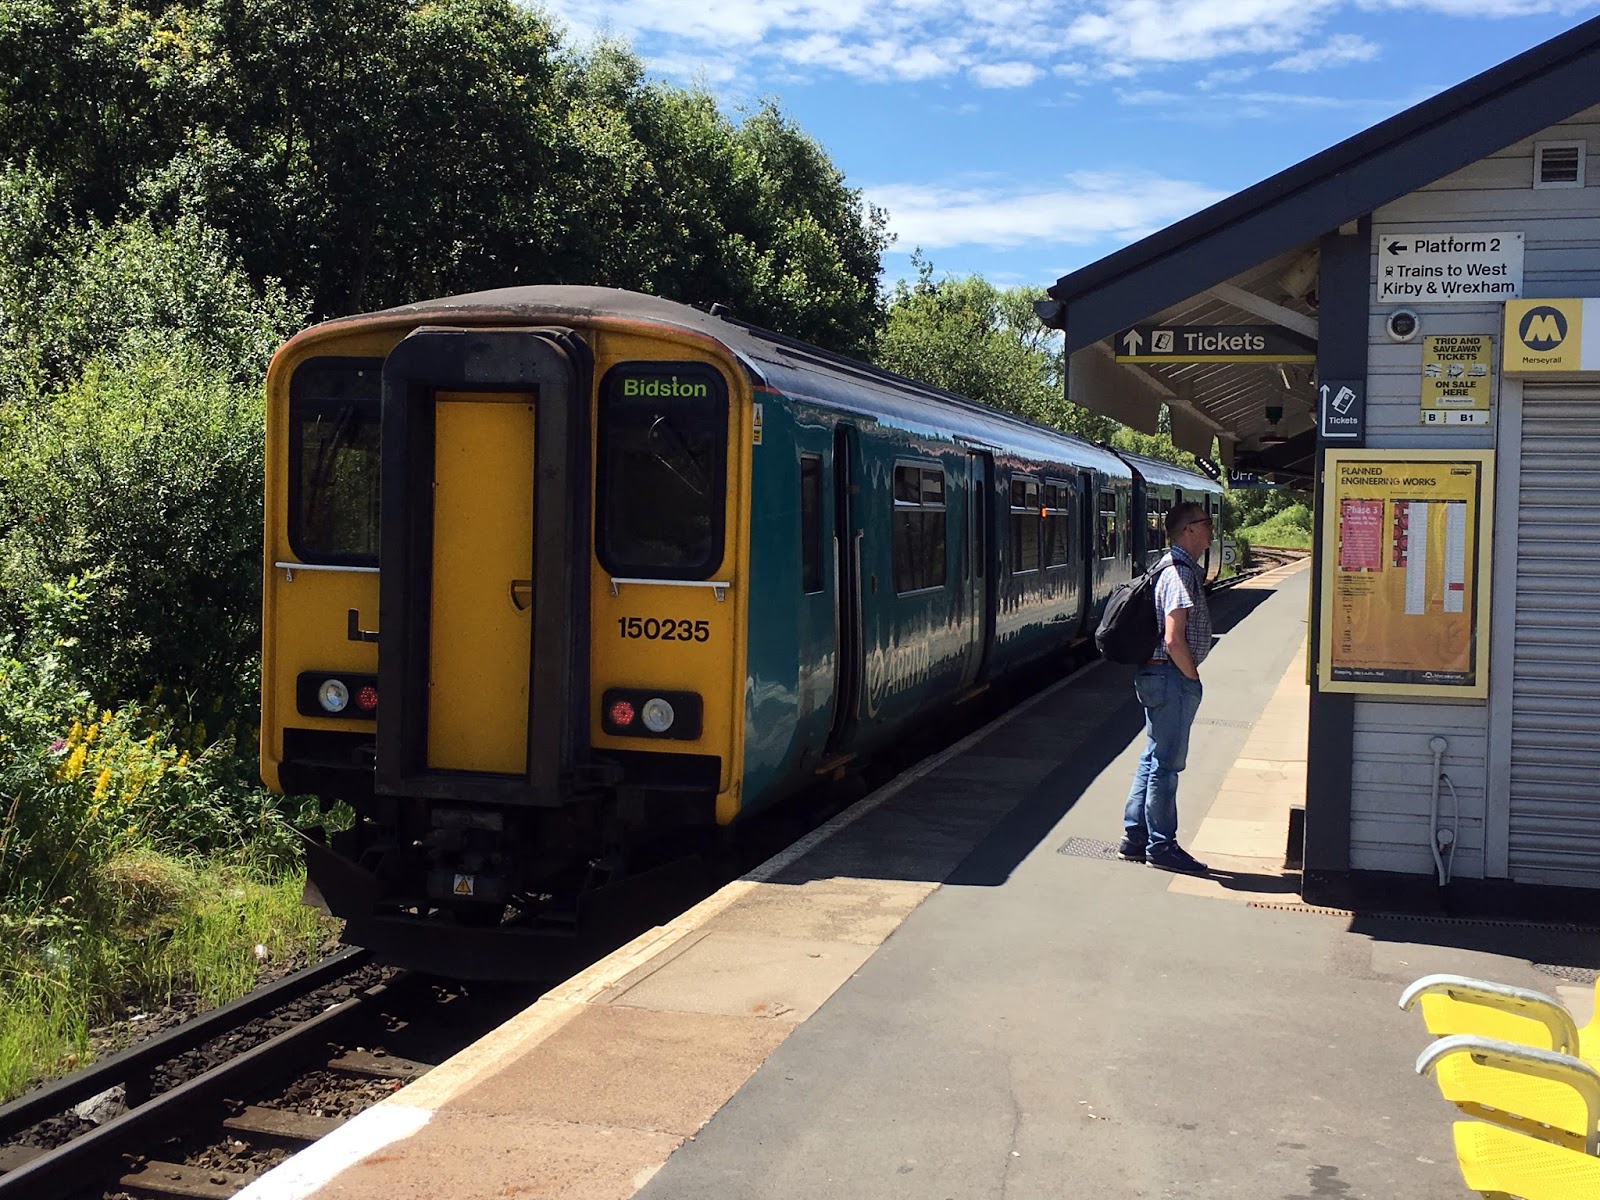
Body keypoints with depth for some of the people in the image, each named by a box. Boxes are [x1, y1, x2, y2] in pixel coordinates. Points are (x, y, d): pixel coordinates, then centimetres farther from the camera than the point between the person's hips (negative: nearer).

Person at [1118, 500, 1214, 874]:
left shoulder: (1179, 569, 14)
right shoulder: (1181, 575, -18)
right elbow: (1174, 640, -25)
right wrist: (1192, 677, -13)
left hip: (1157, 676, 10)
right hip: (1172, 677, -10)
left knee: (1154, 758, 15)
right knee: (1166, 763, -2)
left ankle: (1135, 839, 21)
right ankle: (1161, 847, 6)